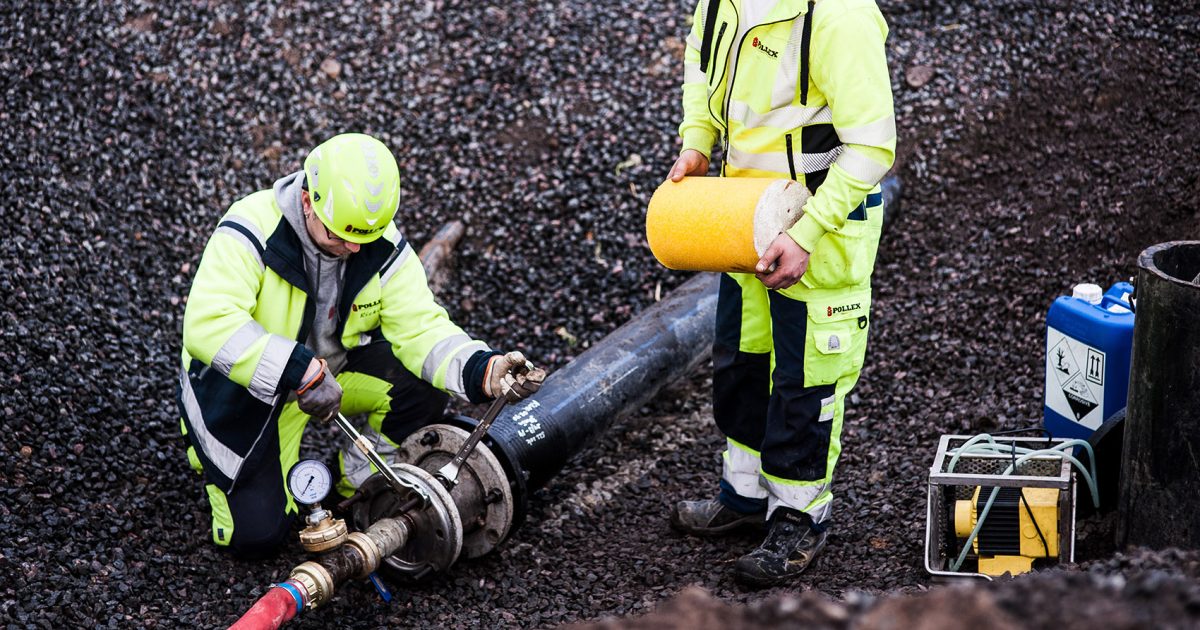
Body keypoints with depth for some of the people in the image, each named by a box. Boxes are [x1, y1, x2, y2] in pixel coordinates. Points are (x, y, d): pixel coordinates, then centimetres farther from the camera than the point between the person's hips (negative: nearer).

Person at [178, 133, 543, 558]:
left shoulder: (381, 245, -15)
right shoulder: (251, 231, -30)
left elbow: (421, 328, -20)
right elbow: (208, 326, -41)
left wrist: (485, 372, -40)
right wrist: (301, 373, -48)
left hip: (334, 366, 4)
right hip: (245, 382, -4)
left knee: (423, 386, -21)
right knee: (255, 535, -11)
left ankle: (361, 484, 5)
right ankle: (216, 455, 22)